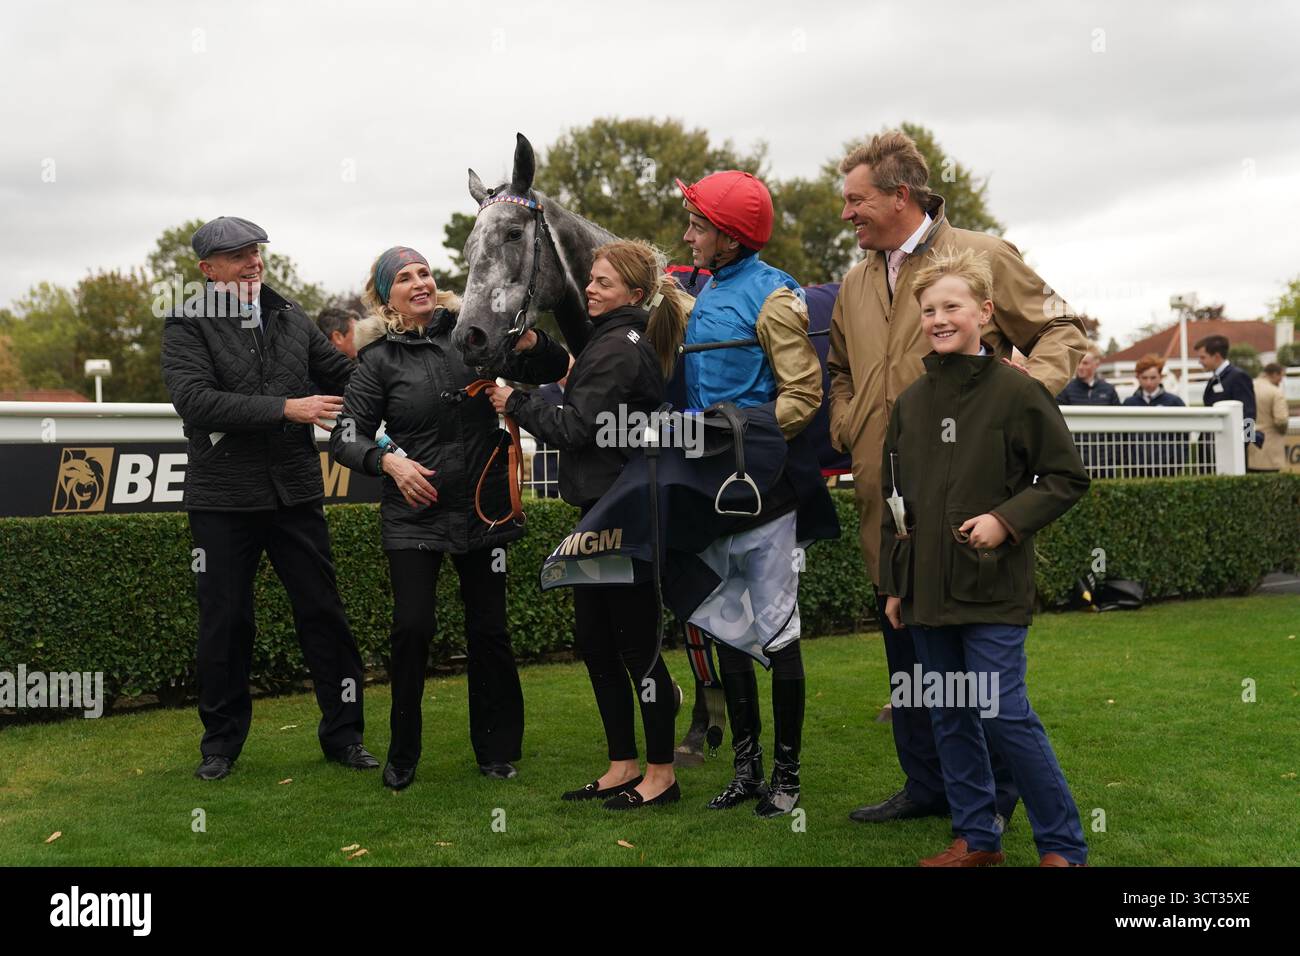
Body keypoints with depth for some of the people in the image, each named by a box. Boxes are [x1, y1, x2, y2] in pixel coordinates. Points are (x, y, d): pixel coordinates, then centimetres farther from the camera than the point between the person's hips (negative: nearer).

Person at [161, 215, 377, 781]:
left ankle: (343, 734, 17)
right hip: (223, 500, -3)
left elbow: (344, 379, 14)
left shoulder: (292, 320, 9)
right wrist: (285, 408, -23)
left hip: (295, 494, 3)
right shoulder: (187, 328, -4)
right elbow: (195, 400, -19)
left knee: (323, 614, 5)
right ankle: (221, 742, 23)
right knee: (225, 623, 7)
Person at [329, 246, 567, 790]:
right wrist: (388, 460, -17)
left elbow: (553, 370, 4)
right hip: (415, 515, -1)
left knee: (489, 631, 5)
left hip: (483, 510, 2)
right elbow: (344, 439, 1)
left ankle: (496, 751, 22)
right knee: (412, 627, -10)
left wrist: (529, 342, -16)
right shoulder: (381, 359, 0)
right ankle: (402, 755, 8)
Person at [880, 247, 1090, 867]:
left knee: (1003, 713, -7)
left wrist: (1006, 519, -16)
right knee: (951, 717, 11)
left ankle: (1063, 844, 8)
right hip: (927, 585, 6)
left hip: (993, 587, -6)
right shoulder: (910, 402, 9)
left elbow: (1067, 478, -3)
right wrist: (893, 584, 14)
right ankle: (975, 837, 24)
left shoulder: (1016, 392, -7)